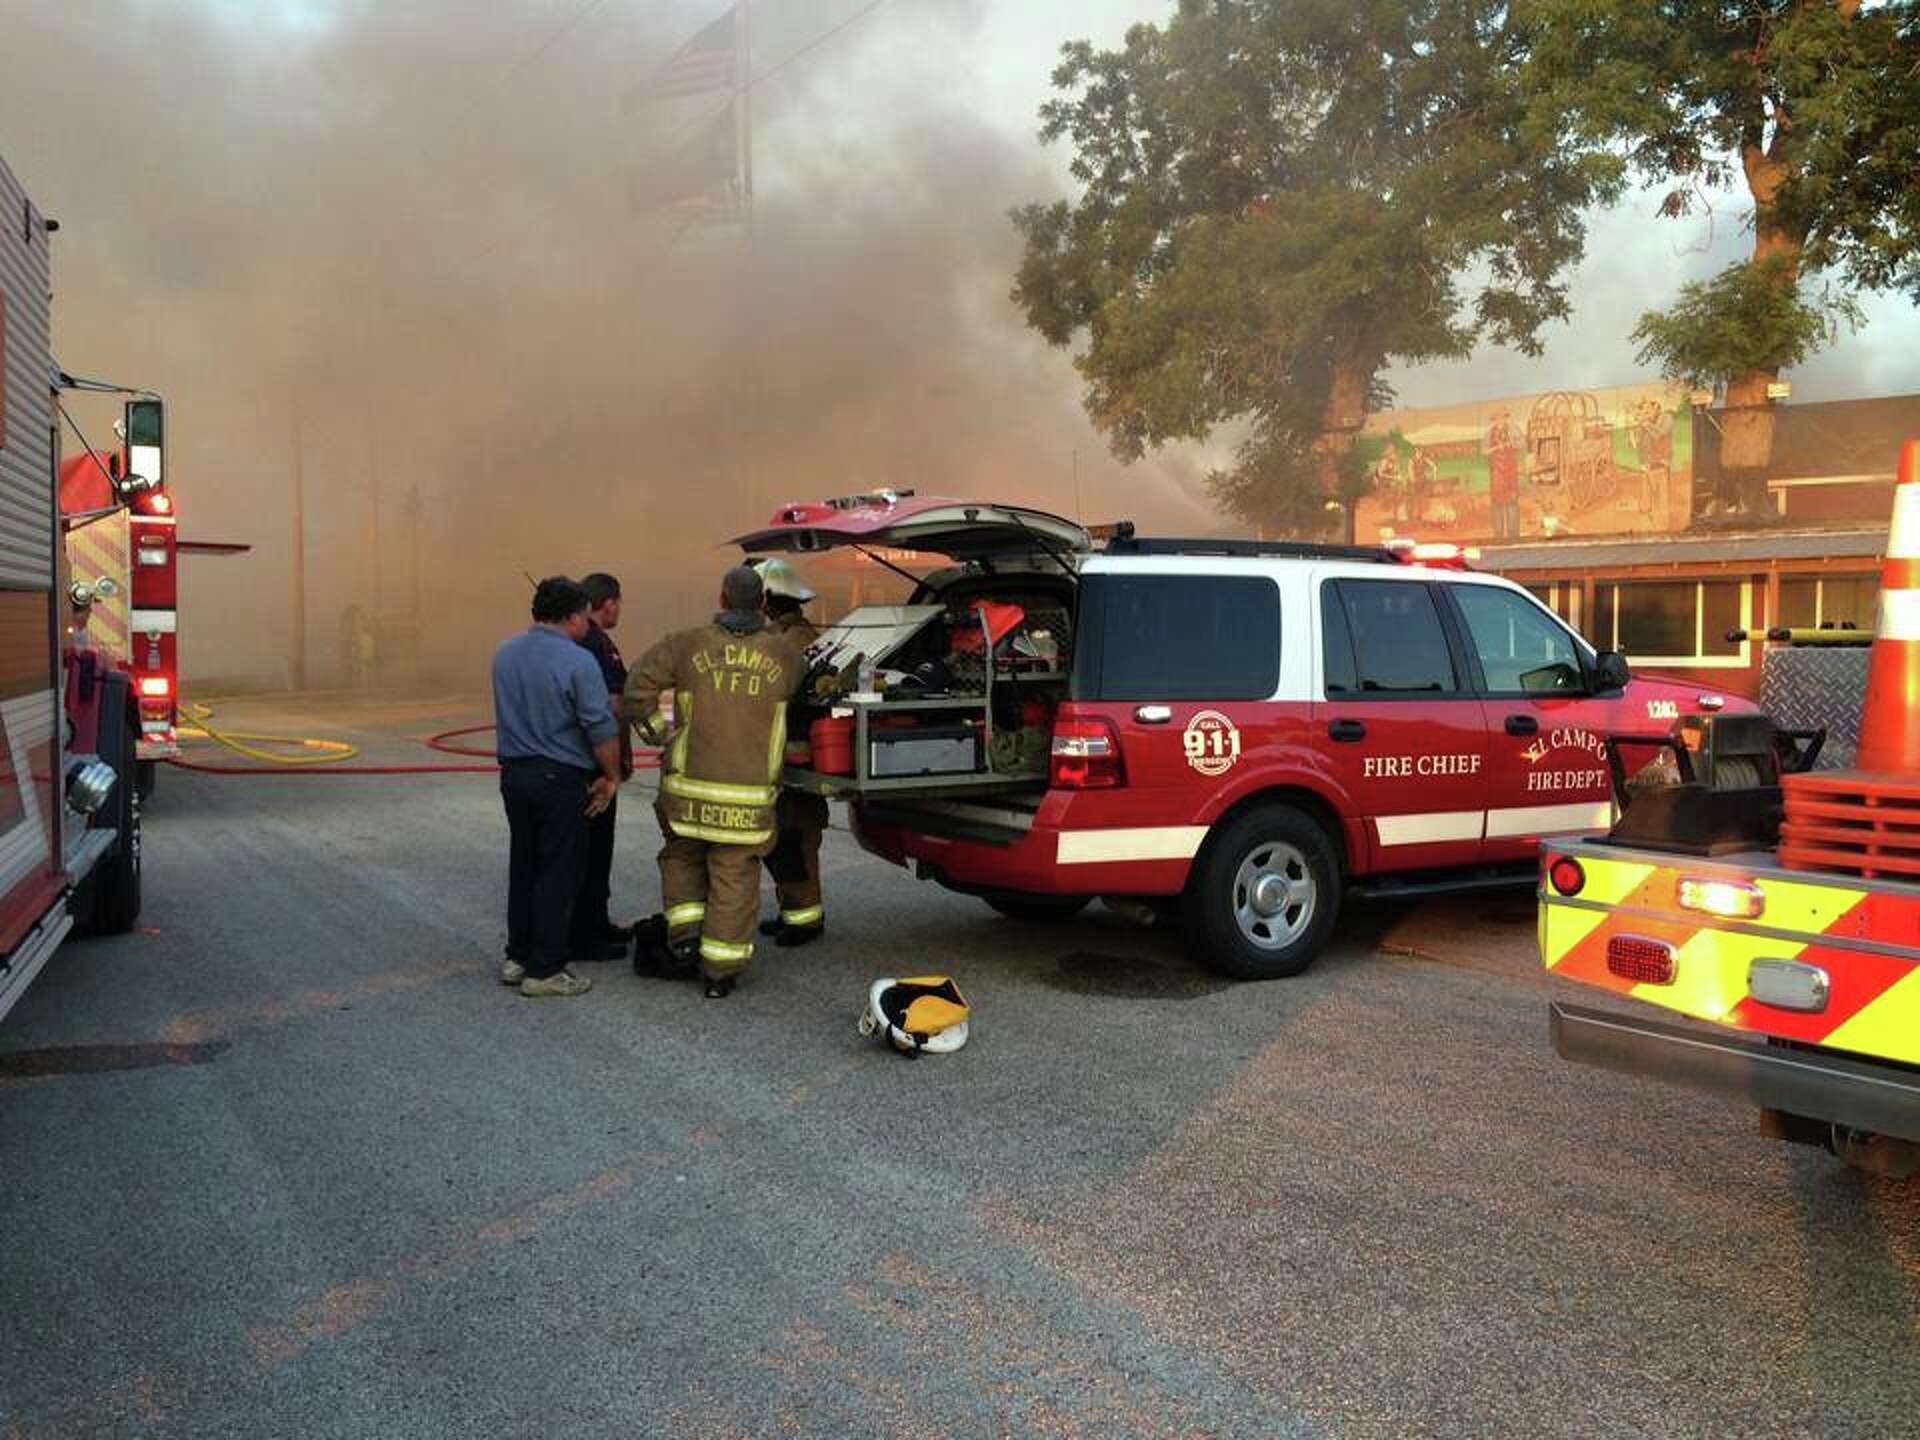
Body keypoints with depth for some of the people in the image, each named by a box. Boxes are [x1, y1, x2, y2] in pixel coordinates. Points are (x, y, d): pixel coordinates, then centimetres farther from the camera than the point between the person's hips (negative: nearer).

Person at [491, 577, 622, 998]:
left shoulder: (504, 653, 7)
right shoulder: (577, 661, -15)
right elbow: (601, 729, -16)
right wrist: (611, 777, -4)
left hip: (513, 772, 7)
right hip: (559, 778, -7)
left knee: (523, 867, 17)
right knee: (557, 874, 1)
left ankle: (517, 957, 25)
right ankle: (544, 970, 5)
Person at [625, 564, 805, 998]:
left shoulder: (689, 644, -3)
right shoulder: (783, 653, -1)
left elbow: (640, 683, -8)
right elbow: (802, 679, 20)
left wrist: (658, 732, 3)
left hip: (690, 785, 0)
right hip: (749, 794, 0)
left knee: (681, 857, 24)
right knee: (735, 878, 7)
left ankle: (685, 935, 13)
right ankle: (721, 971, 10)